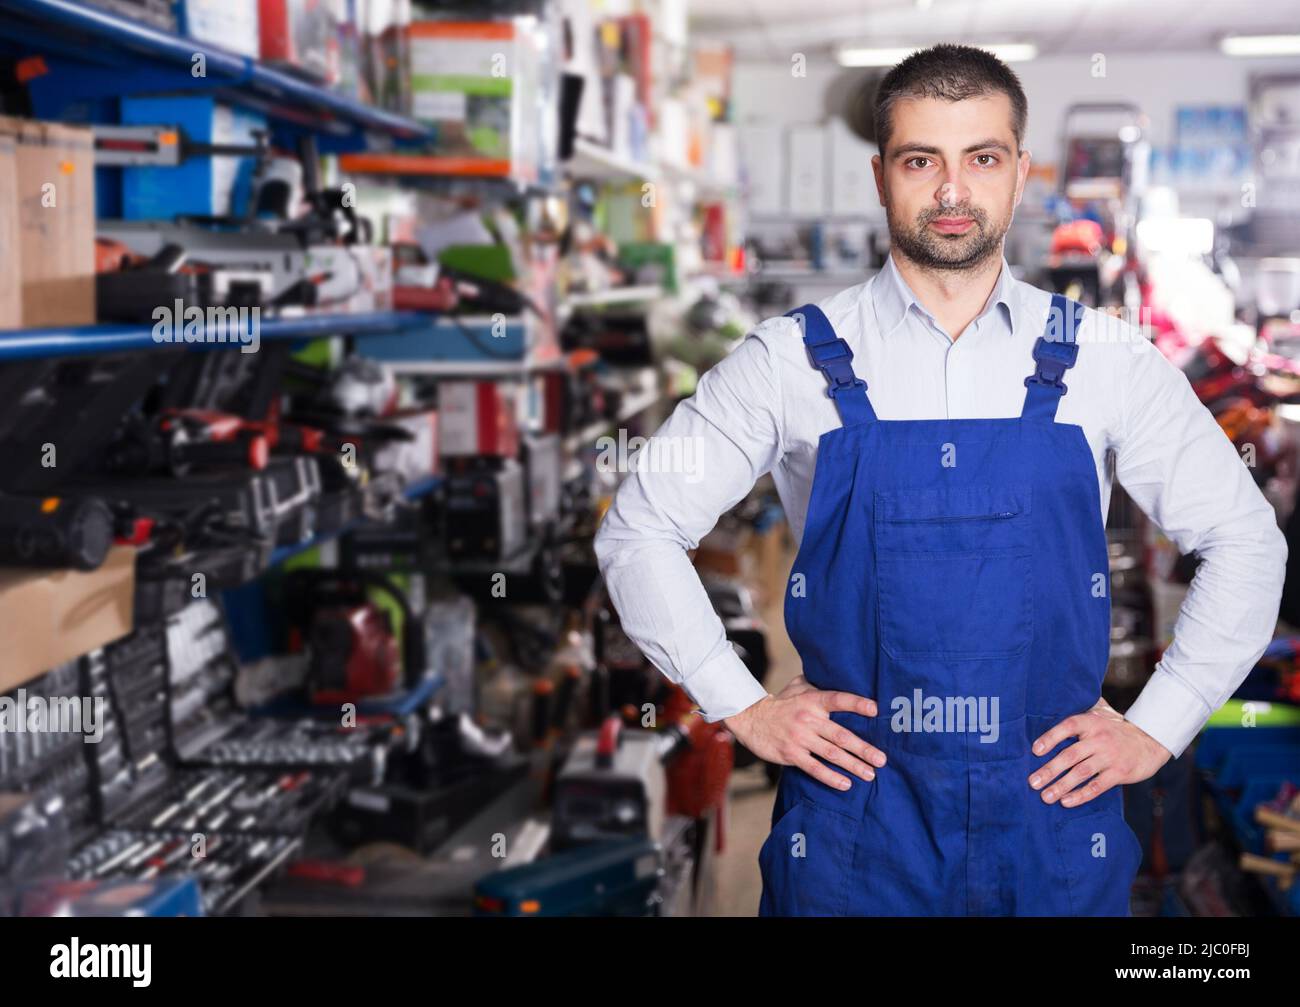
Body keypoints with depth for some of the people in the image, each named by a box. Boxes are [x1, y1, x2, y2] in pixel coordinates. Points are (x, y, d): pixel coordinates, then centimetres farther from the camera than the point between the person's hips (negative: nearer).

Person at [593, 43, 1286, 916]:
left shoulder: (1104, 359, 0)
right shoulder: (795, 360, -3)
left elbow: (1246, 539, 9)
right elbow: (640, 527, 3)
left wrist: (1158, 727, 3)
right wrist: (742, 707, -1)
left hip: (1055, 812, 1)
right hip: (850, 805, -1)